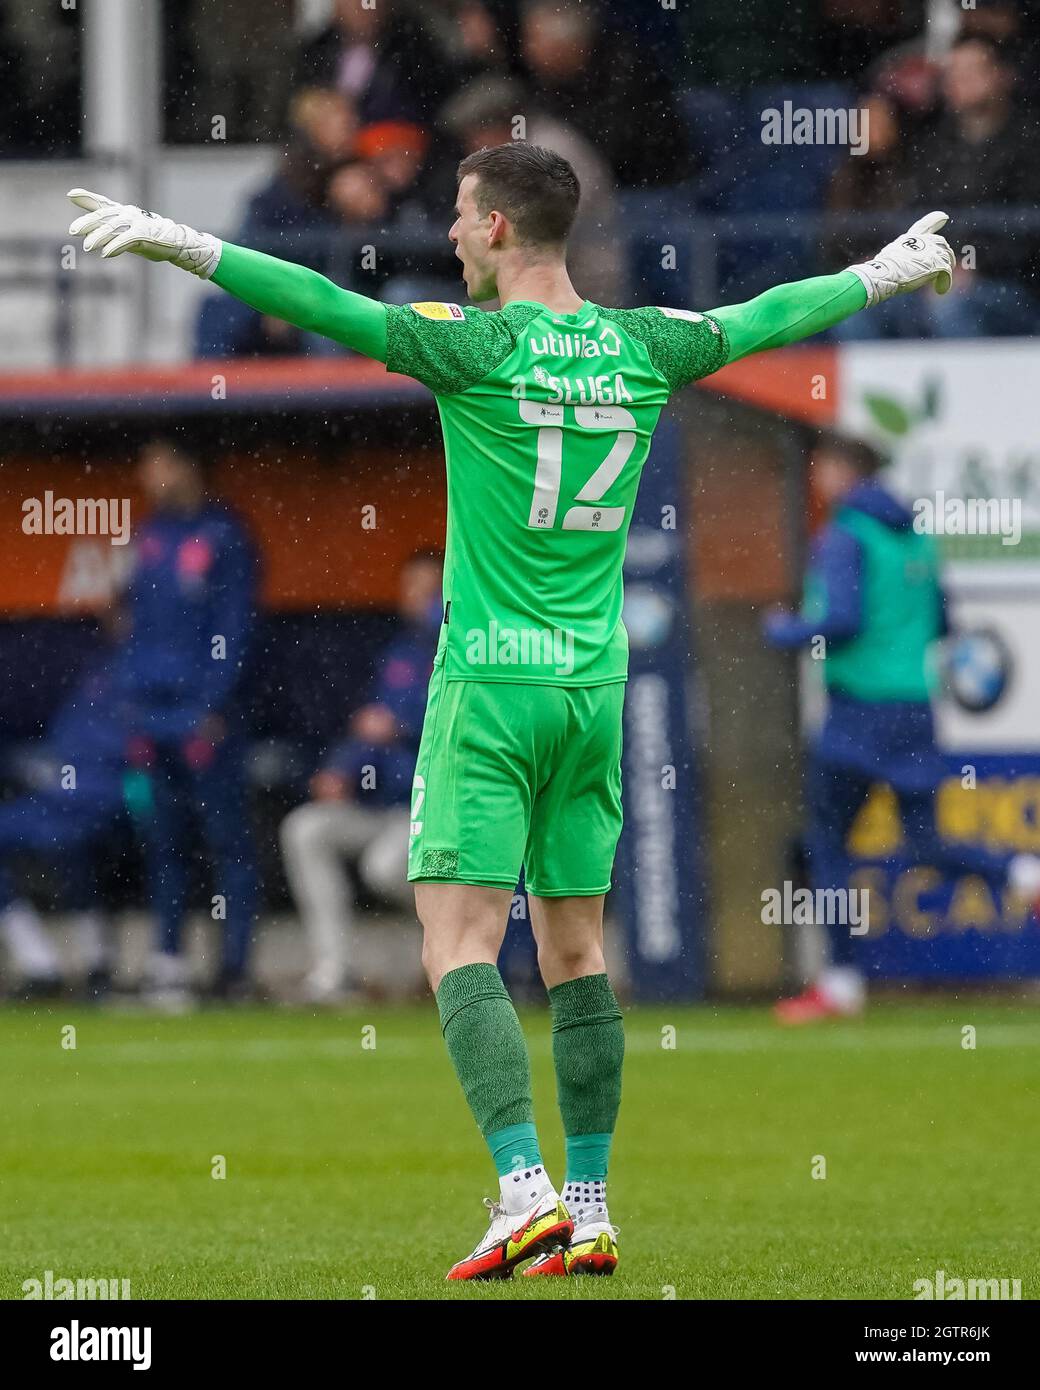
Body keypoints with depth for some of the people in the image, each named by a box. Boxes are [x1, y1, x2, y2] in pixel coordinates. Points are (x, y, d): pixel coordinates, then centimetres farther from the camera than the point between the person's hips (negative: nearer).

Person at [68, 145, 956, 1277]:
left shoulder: (479, 346, -10)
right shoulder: (641, 347, 6)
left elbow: (330, 307, -19)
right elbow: (766, 318, 21)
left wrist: (180, 244, -20)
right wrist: (884, 274, 38)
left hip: (491, 685, -6)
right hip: (596, 685, 6)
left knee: (460, 948, -8)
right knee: (575, 952, 12)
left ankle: (525, 1189, -22)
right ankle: (589, 1214, 11)